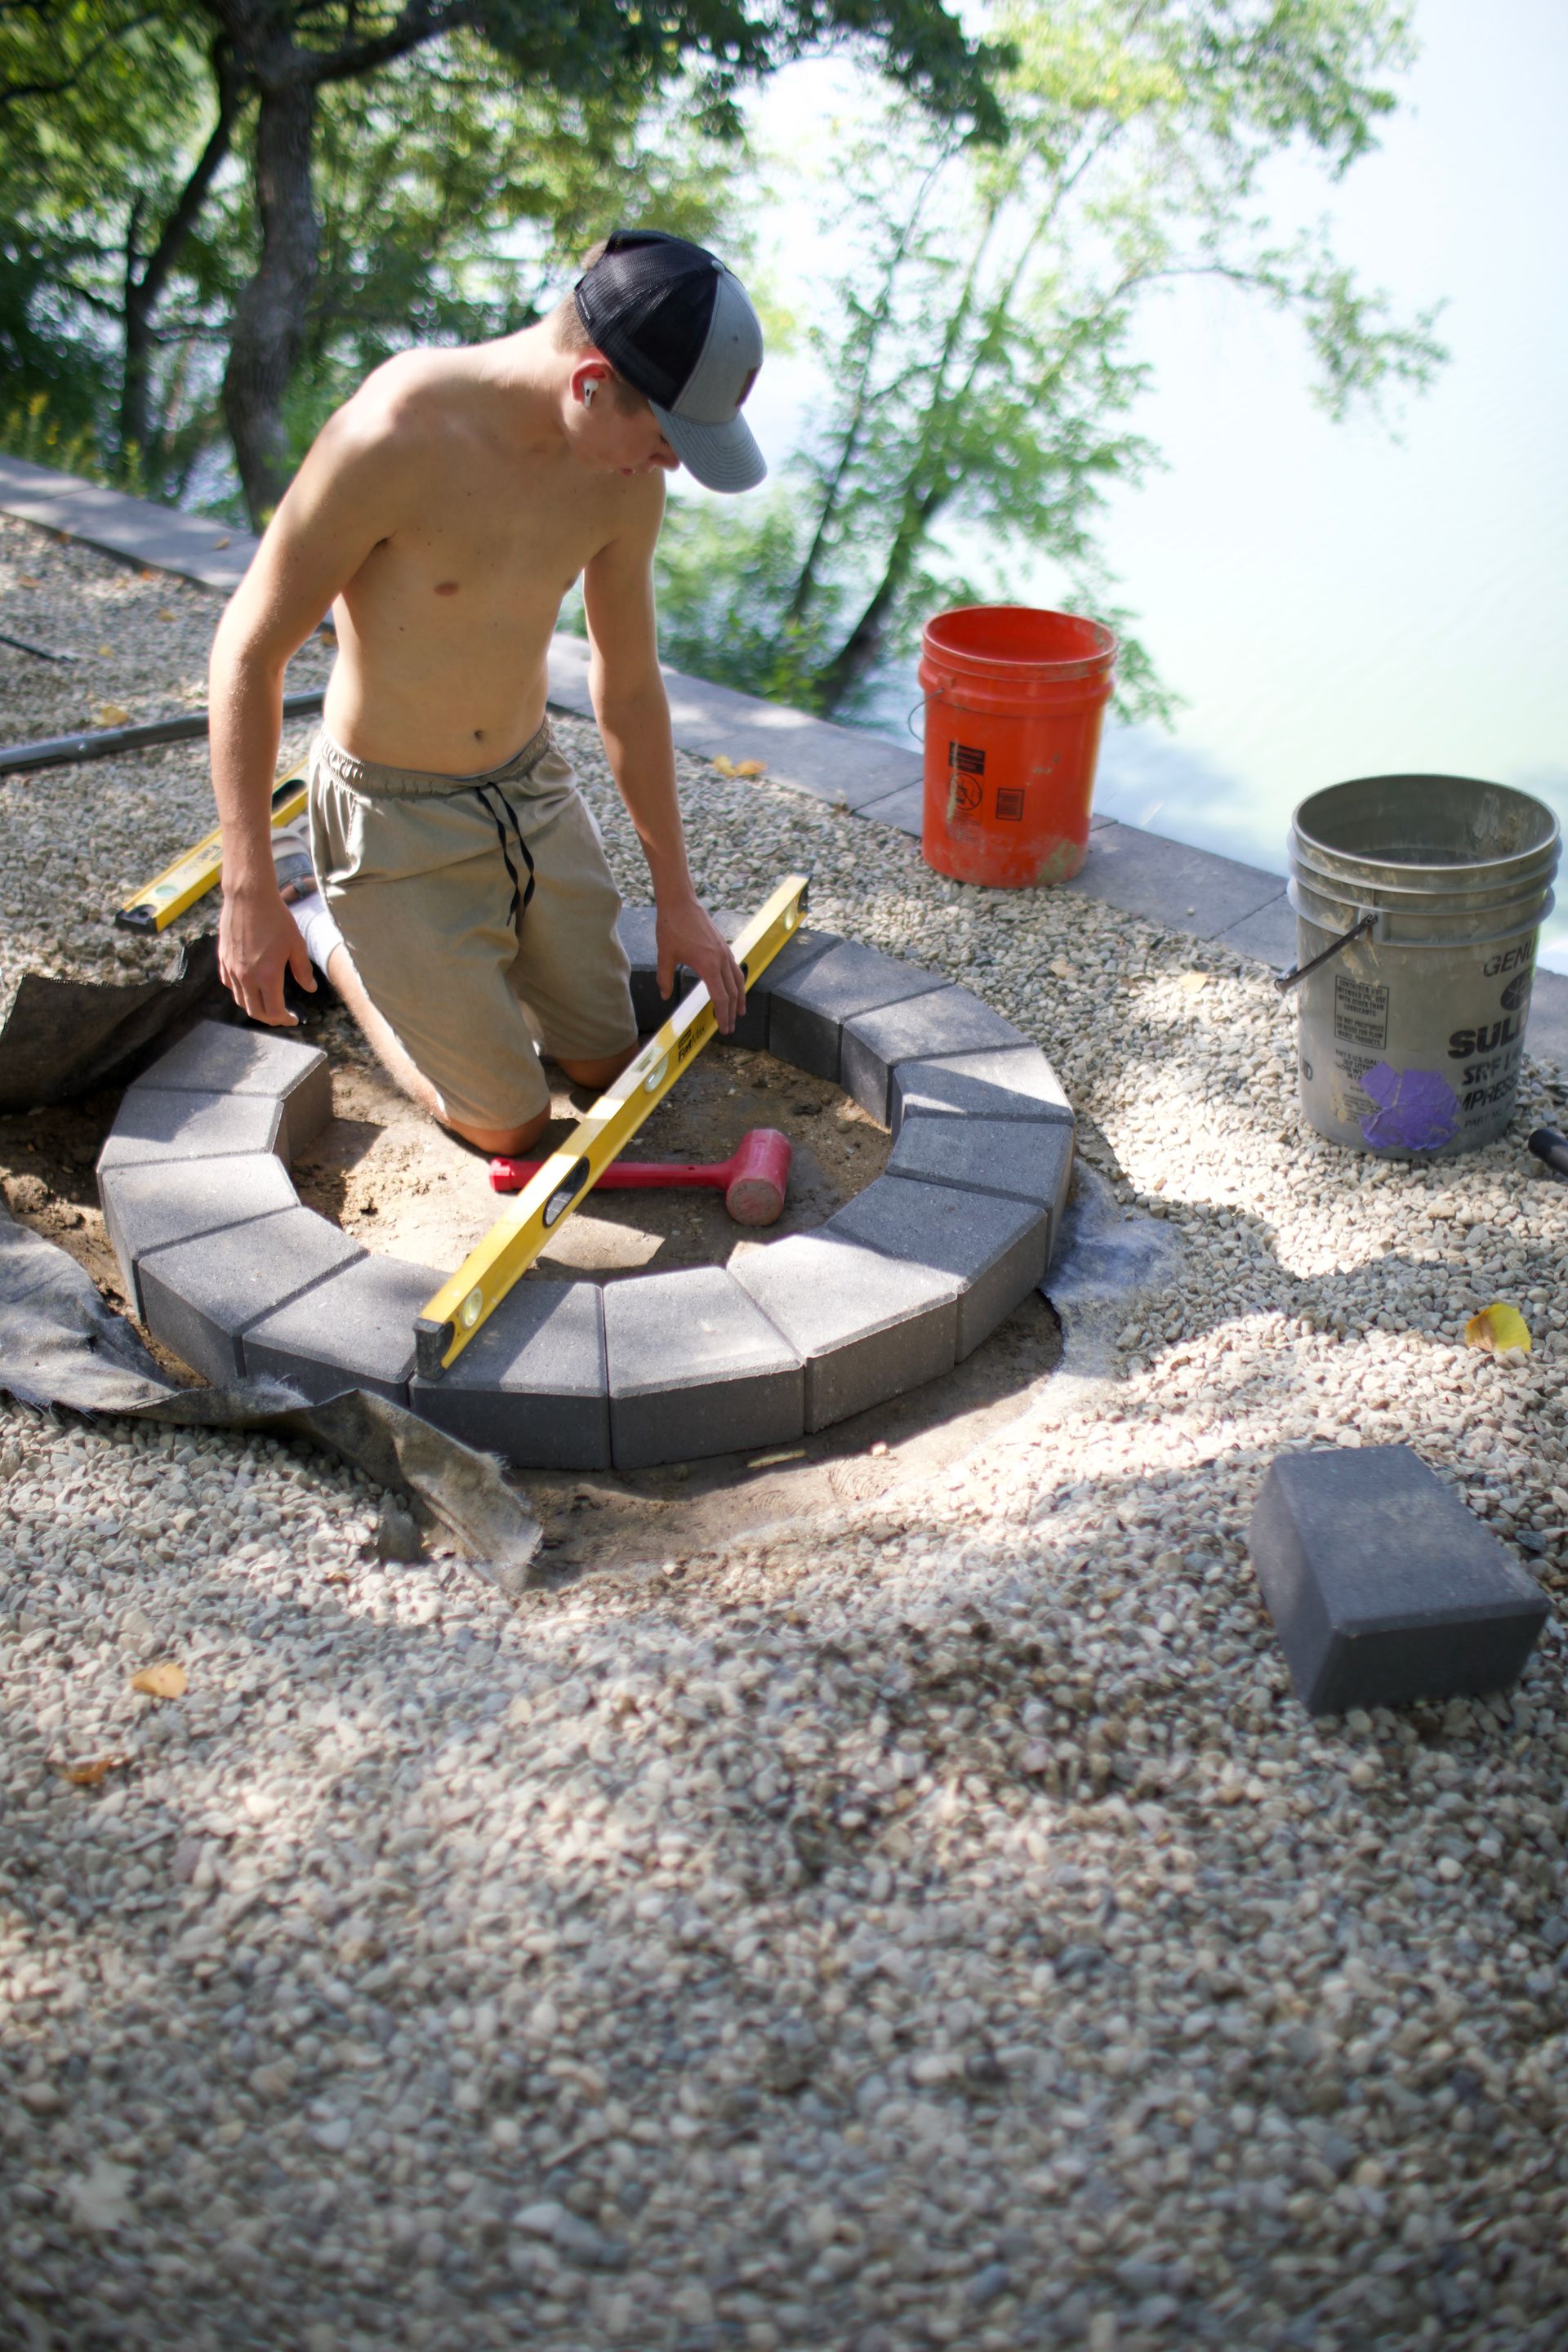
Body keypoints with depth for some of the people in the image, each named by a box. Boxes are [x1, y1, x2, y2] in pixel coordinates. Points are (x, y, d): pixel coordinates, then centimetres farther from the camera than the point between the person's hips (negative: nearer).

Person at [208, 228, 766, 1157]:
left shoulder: (626, 472, -9)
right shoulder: (395, 438, -29)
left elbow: (630, 685, 4)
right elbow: (248, 653, -21)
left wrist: (676, 895, 10)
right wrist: (249, 892, -20)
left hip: (533, 785, 6)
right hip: (395, 812, -6)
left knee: (606, 1064, 18)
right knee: (511, 1123, 7)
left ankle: (423, 944, 35)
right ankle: (318, 922, 25)